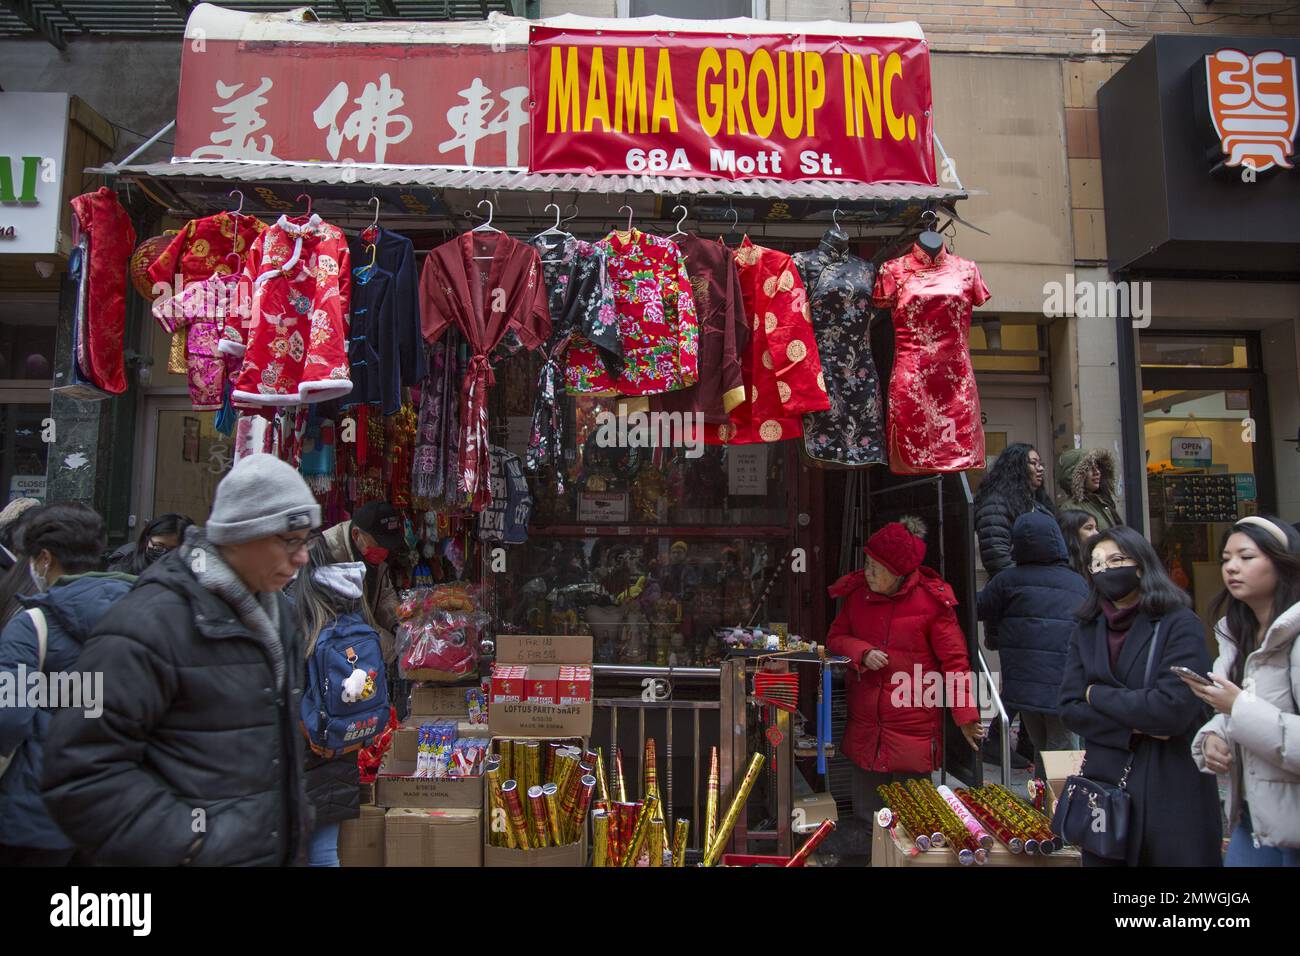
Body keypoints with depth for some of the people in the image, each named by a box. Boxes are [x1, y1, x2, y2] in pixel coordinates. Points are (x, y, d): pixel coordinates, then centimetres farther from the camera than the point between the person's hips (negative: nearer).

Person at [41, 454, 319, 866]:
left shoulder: (277, 612, 7)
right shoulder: (149, 622, -19)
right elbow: (82, 770, -22)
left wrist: (294, 810, 14)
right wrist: (190, 845, -21)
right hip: (203, 855, -8)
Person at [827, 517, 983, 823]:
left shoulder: (932, 600, -11)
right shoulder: (857, 592, 1)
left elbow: (954, 661, -8)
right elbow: (835, 637, 9)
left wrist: (965, 715, -13)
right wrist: (862, 652, -12)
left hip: (913, 729, -4)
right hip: (865, 728, 4)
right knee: (865, 814, 14)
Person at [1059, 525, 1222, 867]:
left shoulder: (1180, 625, -7)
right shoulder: (1086, 631, 6)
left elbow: (1174, 708, -19)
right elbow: (1070, 709, -1)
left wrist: (1098, 694, -8)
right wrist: (1134, 727, -15)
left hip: (1173, 790, -4)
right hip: (1103, 784, 4)